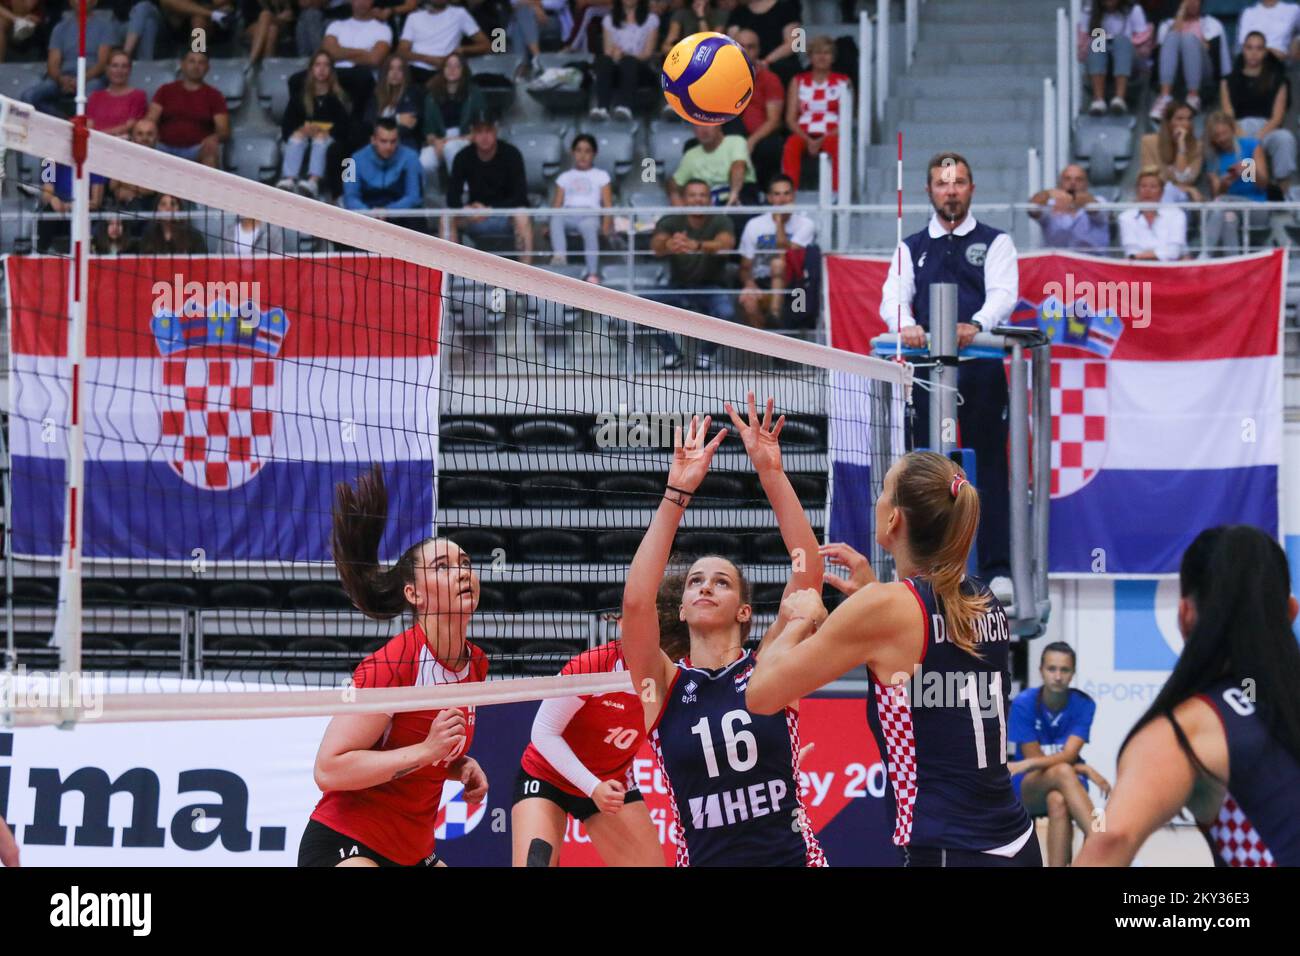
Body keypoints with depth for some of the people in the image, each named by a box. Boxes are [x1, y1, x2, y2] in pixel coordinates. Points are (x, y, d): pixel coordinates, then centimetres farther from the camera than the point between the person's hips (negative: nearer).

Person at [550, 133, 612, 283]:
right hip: (568, 215, 2)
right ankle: (560, 256, -49)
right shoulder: (564, 177, 24)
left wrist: (607, 223, -10)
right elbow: (557, 205, 14)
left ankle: (593, 274, -40)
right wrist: (549, 225, -3)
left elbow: (608, 204, 8)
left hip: (591, 215, -2)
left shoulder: (601, 176, 19)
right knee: (556, 219, -34)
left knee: (589, 227, -38)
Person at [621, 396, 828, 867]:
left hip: (792, 854, 0)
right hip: (705, 856, 0)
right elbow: (636, 601, -13)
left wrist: (772, 473, -15)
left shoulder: (767, 667, 2)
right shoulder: (665, 685, 2)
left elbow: (808, 570, -8)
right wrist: (677, 493, -16)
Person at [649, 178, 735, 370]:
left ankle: (706, 354, -1)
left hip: (711, 289, -2)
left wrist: (697, 246, -56)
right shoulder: (670, 222, -7)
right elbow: (656, 244, -29)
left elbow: (726, 242, -35)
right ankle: (672, 353, 2)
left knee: (724, 311, -34)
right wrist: (667, 245, -56)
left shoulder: (720, 222, -10)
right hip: (677, 288, 2)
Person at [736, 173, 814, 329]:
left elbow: (787, 253, -17)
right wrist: (749, 283, -17)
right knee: (748, 300, -34)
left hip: (789, 284, -1)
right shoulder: (754, 225, 6)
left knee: (778, 262, -34)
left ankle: (774, 314, -48)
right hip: (760, 284, 1)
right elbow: (745, 267, 6)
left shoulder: (805, 224, -1)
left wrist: (779, 221, -13)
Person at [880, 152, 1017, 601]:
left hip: (980, 368, -2)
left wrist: (976, 324, -28)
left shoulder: (995, 243, 10)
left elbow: (1004, 293, -6)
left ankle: (997, 569, -4)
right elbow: (893, 297, 3)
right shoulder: (912, 248, 16)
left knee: (989, 467, -4)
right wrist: (905, 325, -22)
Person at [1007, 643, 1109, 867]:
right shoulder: (1024, 703, -10)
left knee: (1058, 802, -39)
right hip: (1029, 787, -1)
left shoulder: (1083, 704, -7)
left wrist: (1027, 765, -33)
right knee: (1063, 772, -38)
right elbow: (1034, 758, -10)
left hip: (1066, 785, 1)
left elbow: (1069, 755, -17)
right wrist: (1086, 770, -19)